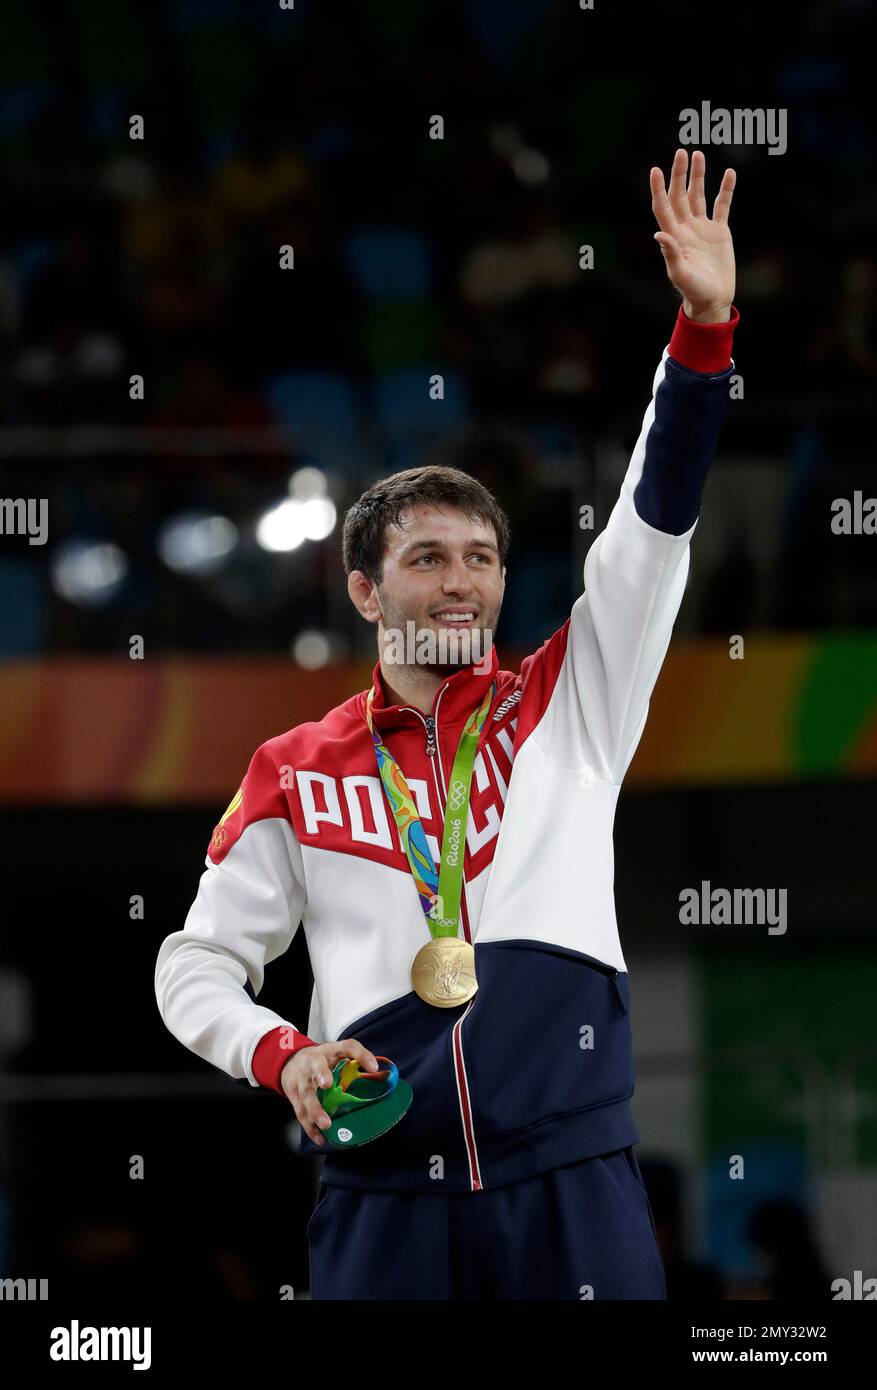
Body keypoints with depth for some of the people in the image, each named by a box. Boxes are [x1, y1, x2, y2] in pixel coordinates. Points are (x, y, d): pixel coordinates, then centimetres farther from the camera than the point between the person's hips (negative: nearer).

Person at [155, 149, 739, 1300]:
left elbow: (655, 523, 3)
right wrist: (279, 1055, -4)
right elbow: (198, 964, 16)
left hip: (573, 1186, 0)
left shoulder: (567, 708, 11)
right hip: (383, 1192, 0)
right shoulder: (297, 772, 10)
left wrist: (704, 330, -8)